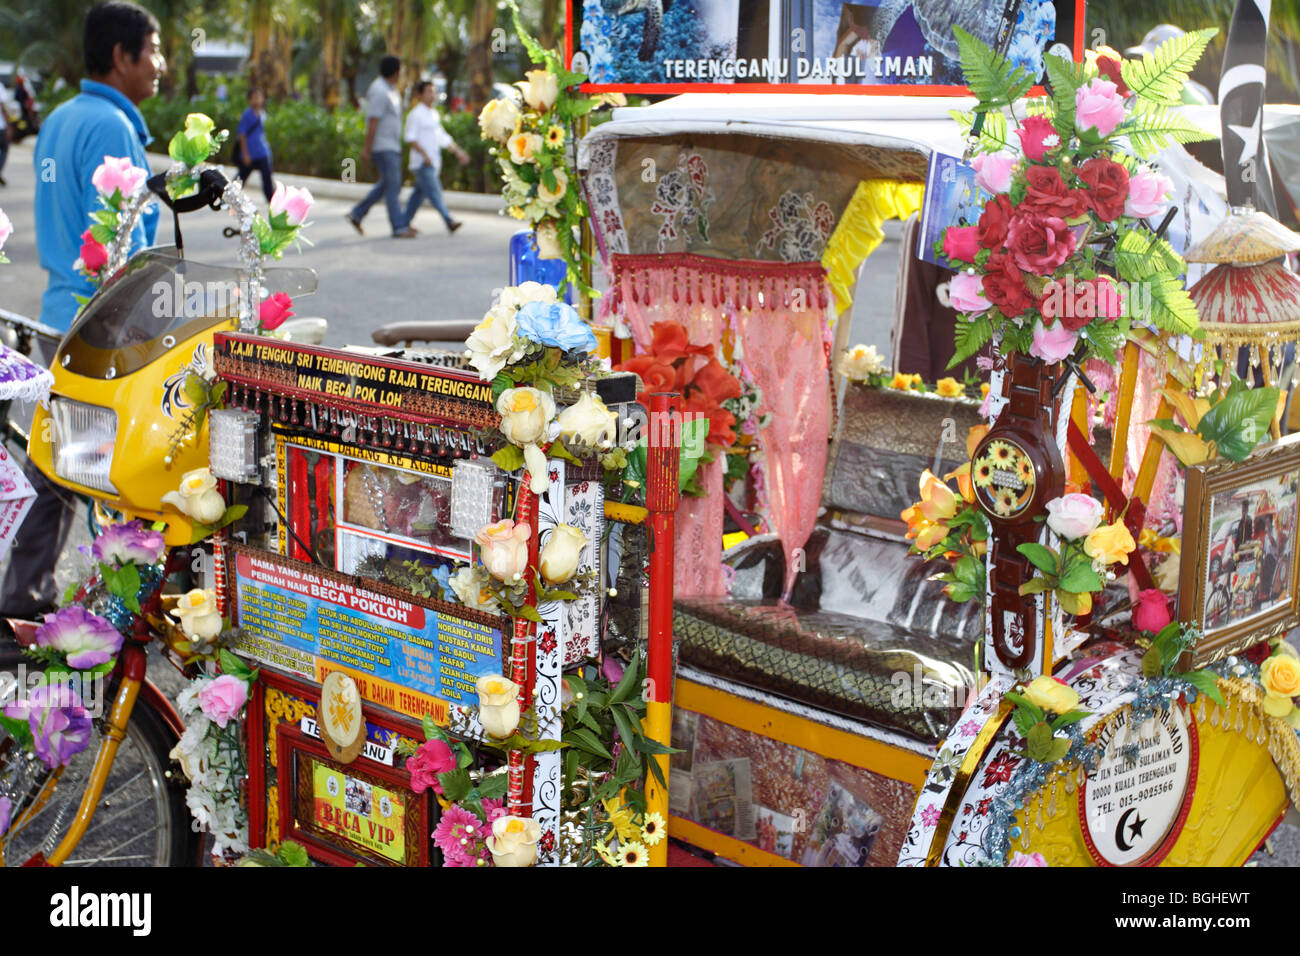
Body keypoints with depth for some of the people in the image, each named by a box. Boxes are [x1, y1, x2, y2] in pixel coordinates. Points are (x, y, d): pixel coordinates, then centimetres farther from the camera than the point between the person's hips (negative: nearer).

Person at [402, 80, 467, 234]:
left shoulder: (434, 114, 18)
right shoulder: (416, 114, -8)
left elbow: (443, 137, 23)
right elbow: (410, 138, -14)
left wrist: (458, 151, 17)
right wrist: (424, 154, -21)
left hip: (432, 162, 9)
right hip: (422, 162, -9)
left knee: (419, 193, 11)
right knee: (434, 192, -13)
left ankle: (405, 222, 19)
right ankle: (449, 222, -20)